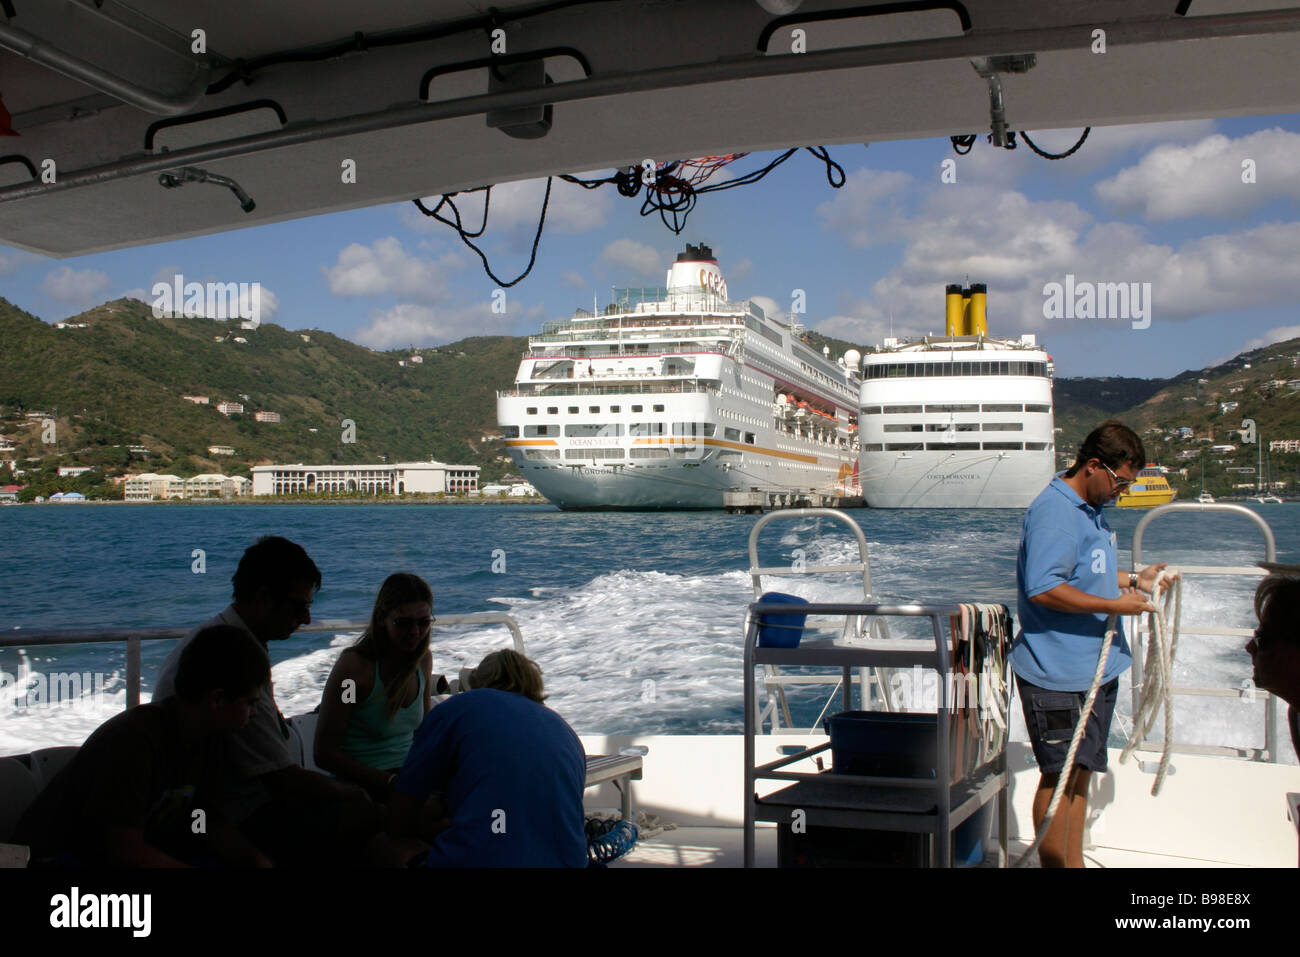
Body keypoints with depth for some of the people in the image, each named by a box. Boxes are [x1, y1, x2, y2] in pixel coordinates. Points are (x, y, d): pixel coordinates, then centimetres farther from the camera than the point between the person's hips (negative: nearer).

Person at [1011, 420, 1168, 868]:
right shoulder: (1054, 511, -18)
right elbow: (1043, 589, -26)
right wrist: (1115, 605, -21)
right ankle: (1054, 863, 9)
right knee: (1060, 775, -1)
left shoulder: (1089, 509, 16)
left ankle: (1074, 862, 25)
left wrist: (1133, 579, 12)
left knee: (1080, 772, 15)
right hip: (1058, 674, -10)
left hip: (1095, 668, 10)